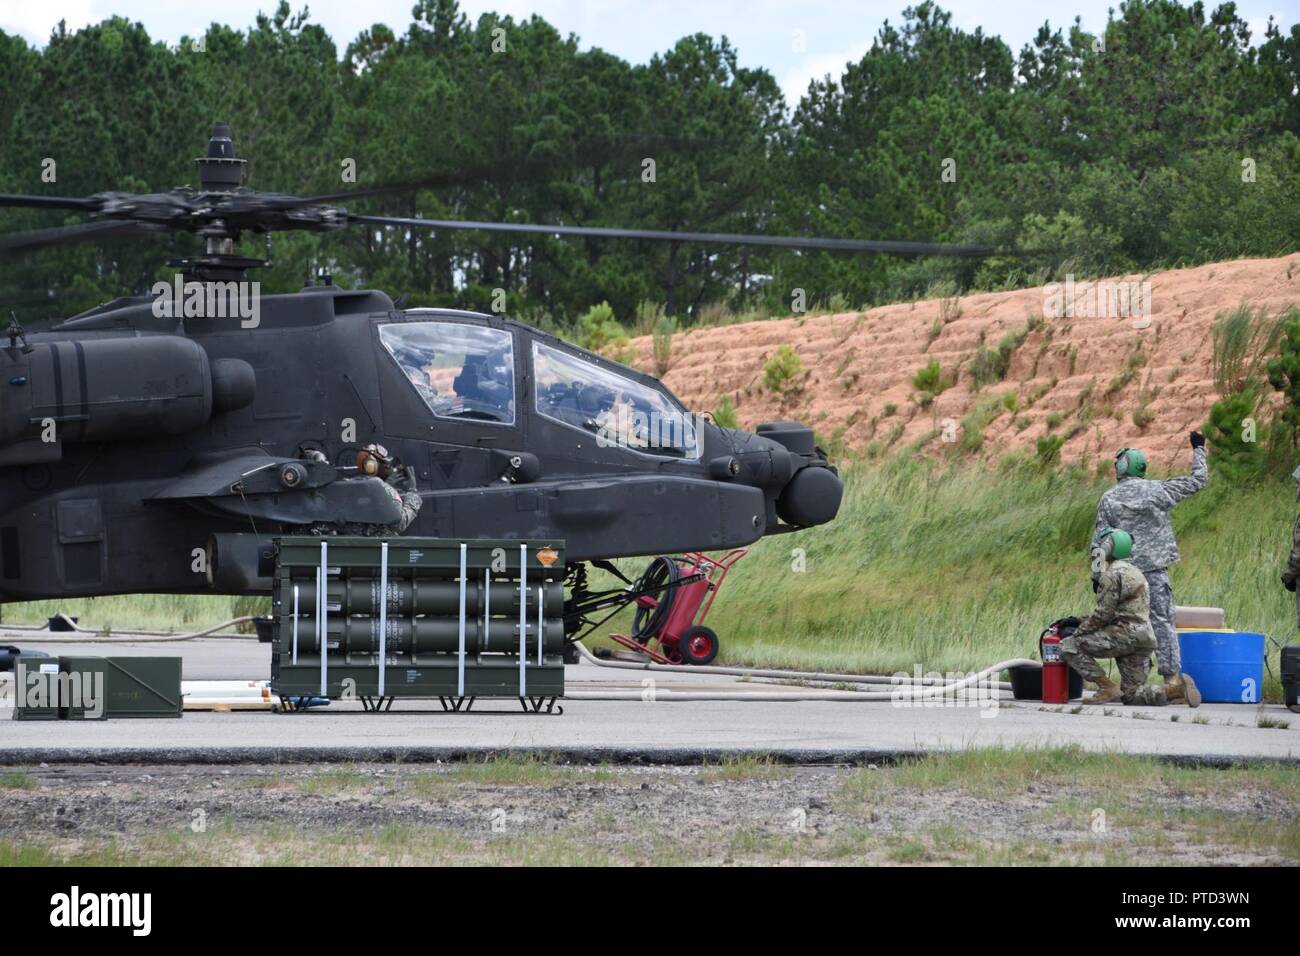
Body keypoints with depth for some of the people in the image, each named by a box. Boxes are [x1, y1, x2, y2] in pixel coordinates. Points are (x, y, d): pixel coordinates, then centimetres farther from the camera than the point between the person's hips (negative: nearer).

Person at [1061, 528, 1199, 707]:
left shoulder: (1112, 575, -8)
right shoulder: (1132, 572, 25)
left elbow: (1103, 614, -13)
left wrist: (1077, 632, -1)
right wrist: (1082, 621, 22)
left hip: (1126, 635, -10)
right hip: (1145, 638, 10)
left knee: (1069, 646, -7)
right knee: (1131, 695, 12)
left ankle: (1107, 687, -12)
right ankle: (1178, 689, -7)